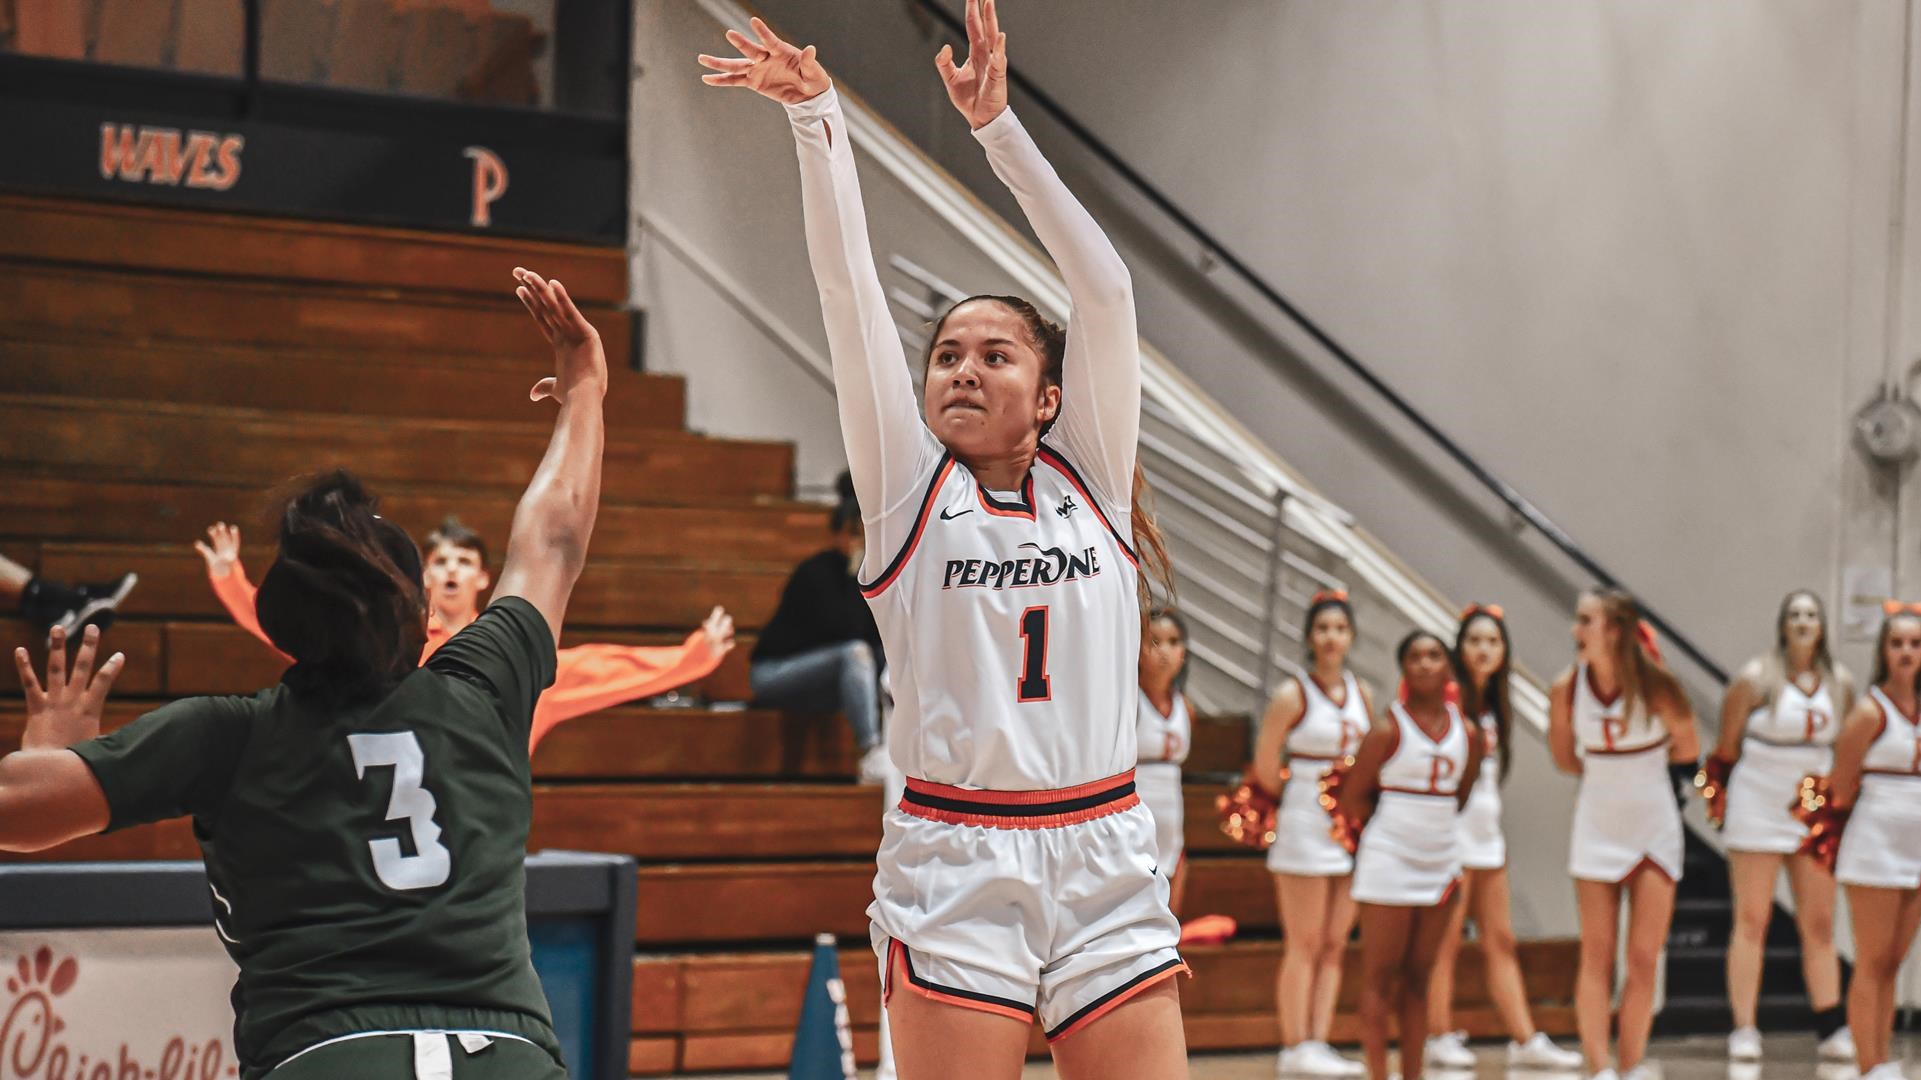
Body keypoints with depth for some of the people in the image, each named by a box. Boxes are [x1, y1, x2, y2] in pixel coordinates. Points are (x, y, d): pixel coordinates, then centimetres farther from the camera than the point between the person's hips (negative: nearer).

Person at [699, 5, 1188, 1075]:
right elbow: (851, 295, -1)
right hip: (955, 868, -2)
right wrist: (817, 115, -7)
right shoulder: (909, 489, 6)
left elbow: (1106, 287, 2)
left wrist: (998, 123, 1)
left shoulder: (1090, 481, 10)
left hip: (1105, 861, 2)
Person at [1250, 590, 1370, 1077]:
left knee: (1334, 945, 6)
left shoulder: (1362, 694, 9)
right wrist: (1298, 797, 4)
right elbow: (1264, 766, -7)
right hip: (1304, 831, -6)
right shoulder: (1293, 696, -9)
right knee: (1304, 945, -4)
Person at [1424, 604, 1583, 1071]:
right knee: (1446, 940, -4)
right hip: (1450, 831, -8)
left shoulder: (1495, 706, 15)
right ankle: (1440, 1037, 2)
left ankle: (1525, 1039, 9)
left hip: (1487, 834, 8)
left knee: (1500, 940, 8)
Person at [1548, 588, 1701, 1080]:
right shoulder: (1567, 687, -11)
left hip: (1654, 831, -2)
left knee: (1644, 960, 2)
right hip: (1597, 830, 2)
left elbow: (1686, 751, -1)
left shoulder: (1656, 686, -18)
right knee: (1596, 959, 0)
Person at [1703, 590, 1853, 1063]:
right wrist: (1720, 792, -2)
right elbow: (1727, 744, -1)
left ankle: (1832, 1029, 9)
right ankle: (1744, 1030, 1)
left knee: (1819, 925, 5)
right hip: (1758, 808, -4)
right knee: (1751, 921, -1)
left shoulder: (1841, 683, 4)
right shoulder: (1757, 677, -7)